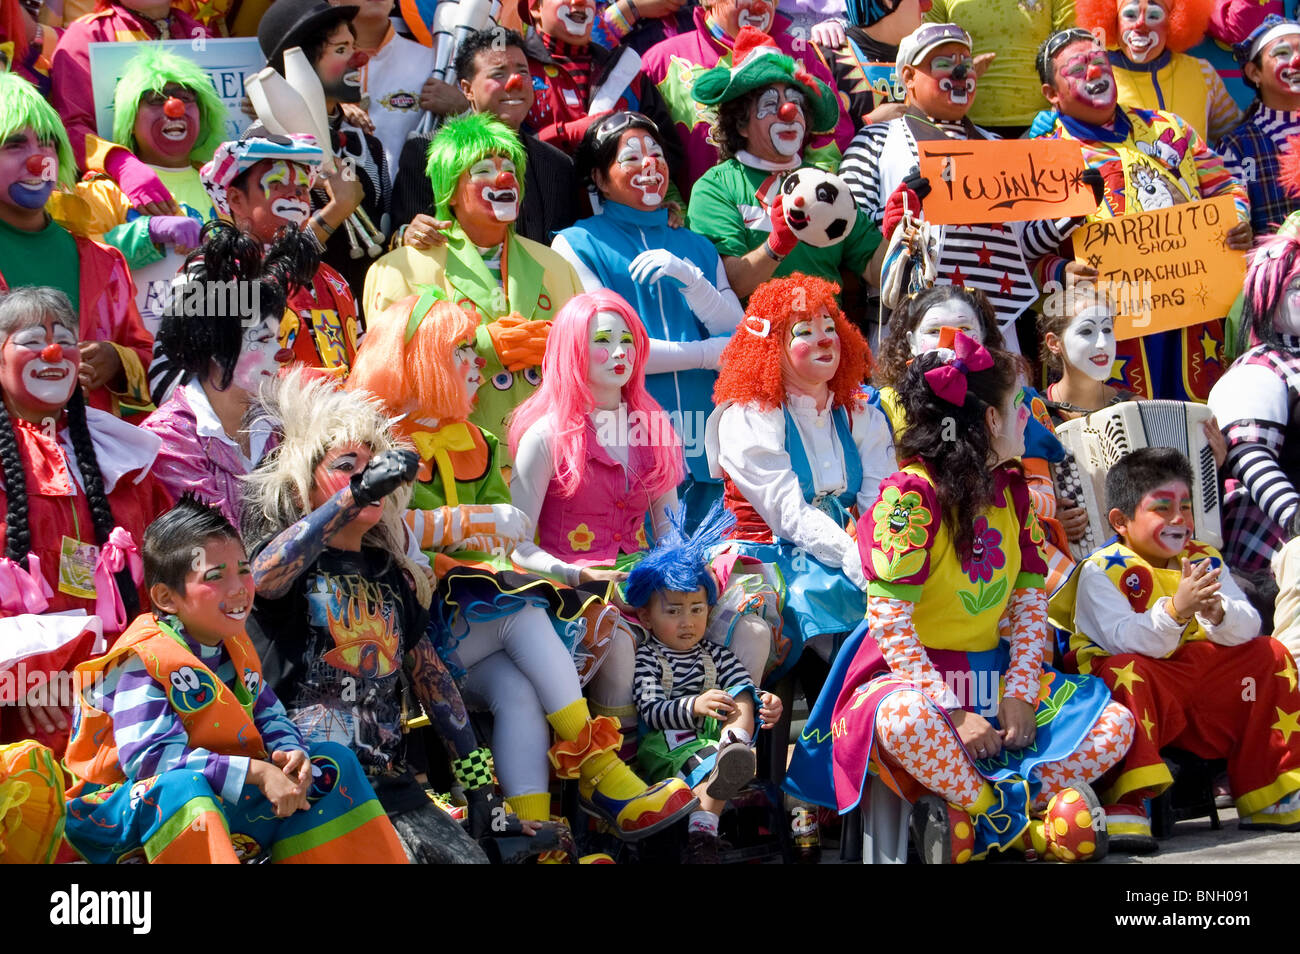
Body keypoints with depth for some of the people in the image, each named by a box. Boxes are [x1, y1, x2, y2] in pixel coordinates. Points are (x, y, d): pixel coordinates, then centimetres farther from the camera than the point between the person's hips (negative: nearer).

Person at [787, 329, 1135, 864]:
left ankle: (969, 814, -24)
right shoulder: (913, 495, -14)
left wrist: (1019, 691, -8)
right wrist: (952, 713, -24)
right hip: (908, 675, -7)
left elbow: (1030, 602, 9)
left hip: (991, 674, 7)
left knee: (1116, 724, -11)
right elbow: (890, 623, -19)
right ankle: (1027, 818, -26)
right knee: (906, 720, -44)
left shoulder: (1011, 489, 9)